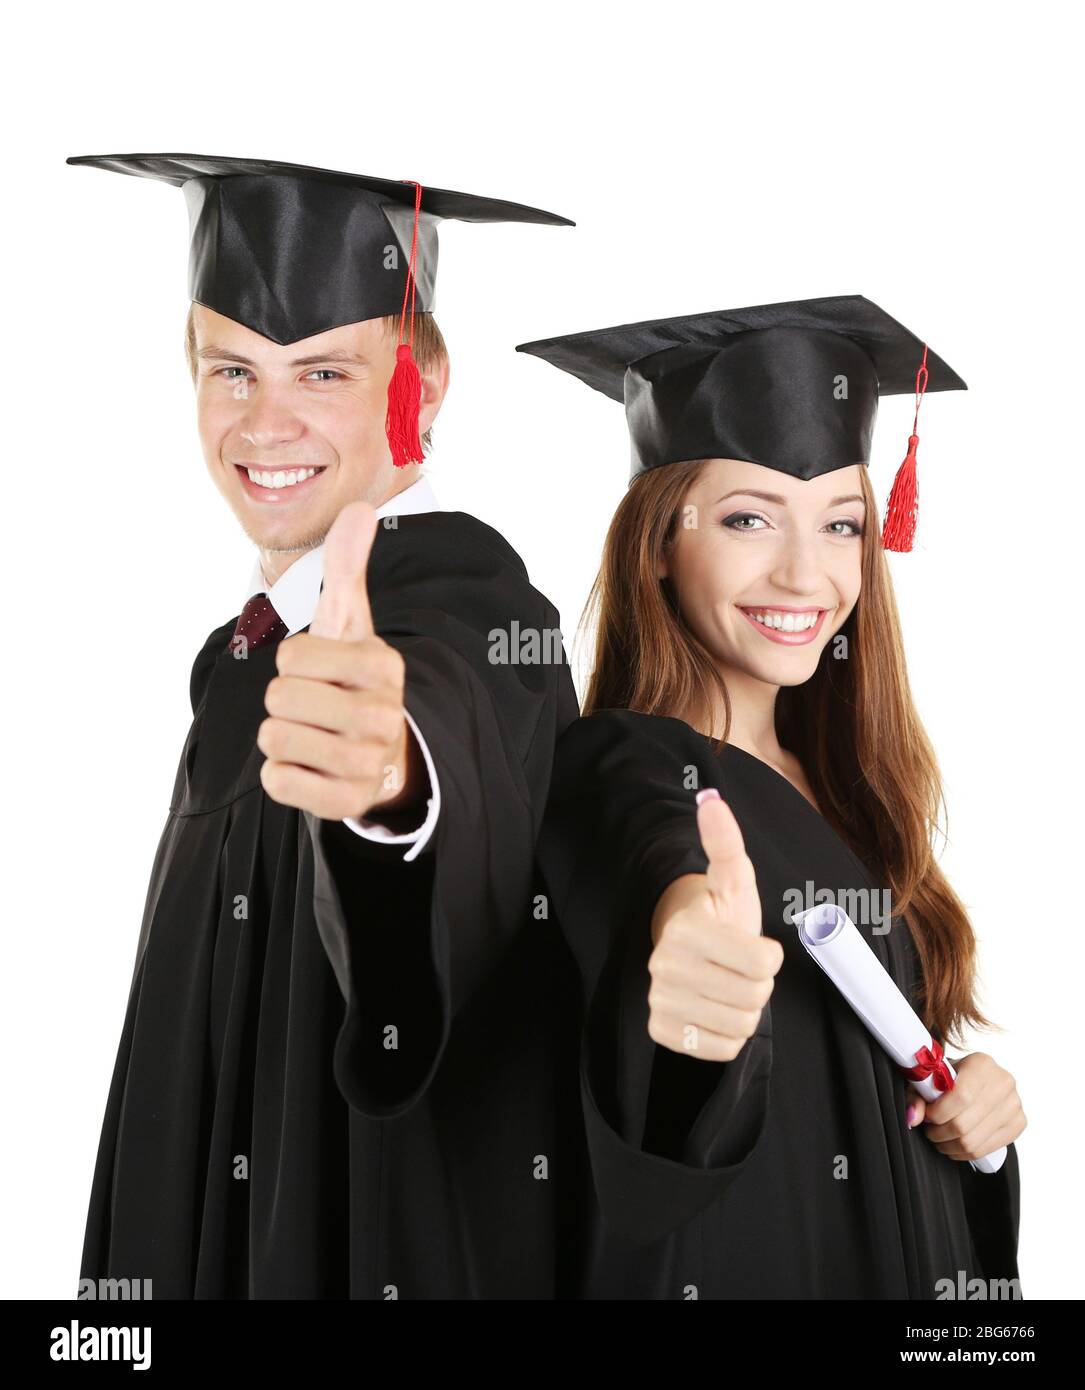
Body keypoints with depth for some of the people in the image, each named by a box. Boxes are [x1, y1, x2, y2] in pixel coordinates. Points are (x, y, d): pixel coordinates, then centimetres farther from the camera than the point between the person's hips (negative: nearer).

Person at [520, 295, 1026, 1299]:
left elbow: (866, 1063, 11)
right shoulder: (619, 772, -20)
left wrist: (976, 1087, -9)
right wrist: (687, 931, -64)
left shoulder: (839, 781, 1)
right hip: (727, 1262, -7)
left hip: (902, 1255, 7)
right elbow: (655, 865, -43)